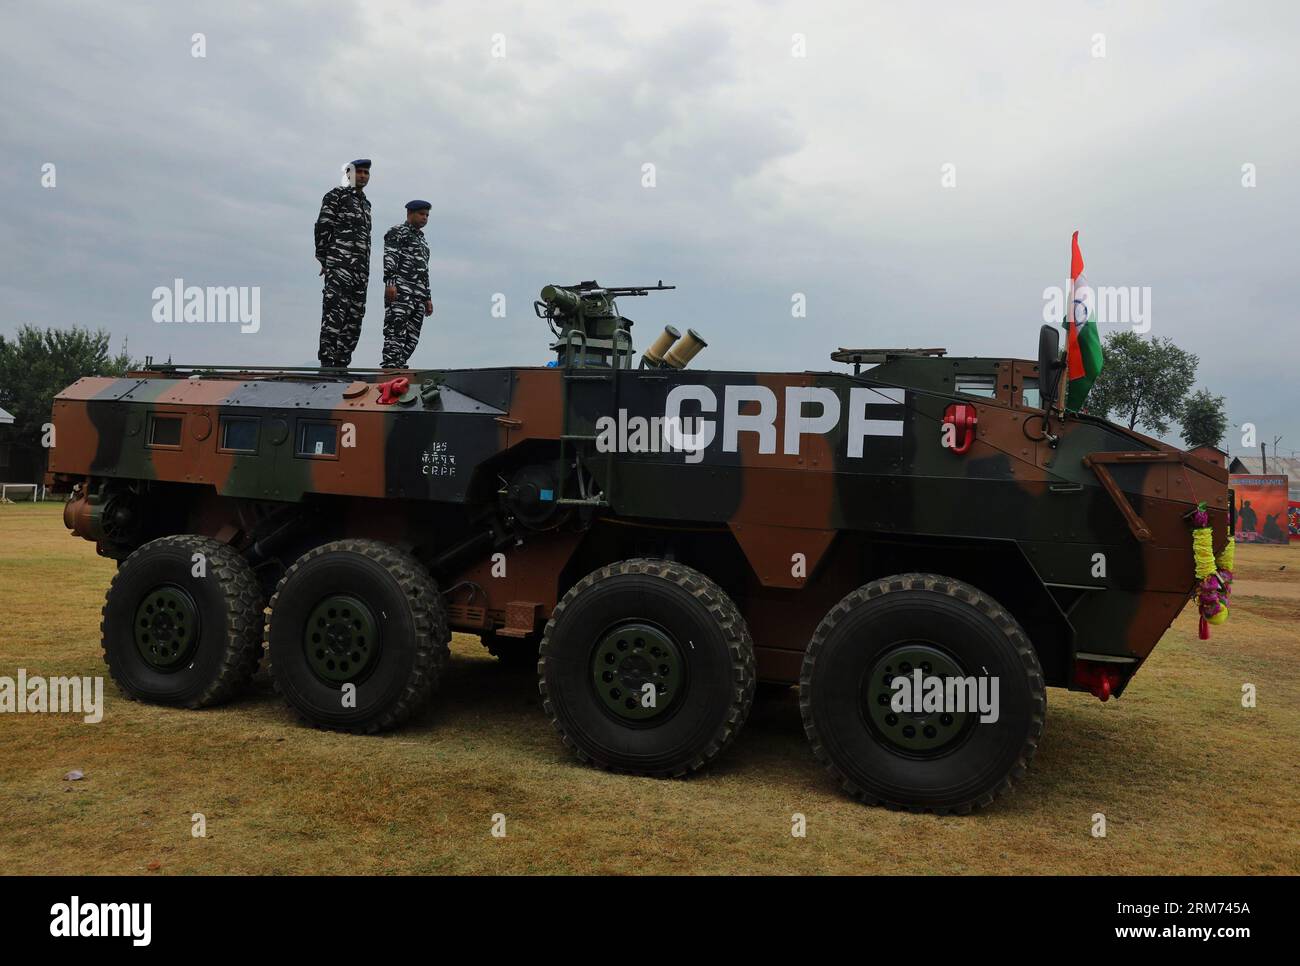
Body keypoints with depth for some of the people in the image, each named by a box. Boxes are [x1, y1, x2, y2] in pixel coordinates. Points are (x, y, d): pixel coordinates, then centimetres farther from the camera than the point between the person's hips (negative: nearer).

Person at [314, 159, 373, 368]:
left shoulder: (366, 203, 26)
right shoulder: (336, 195, 4)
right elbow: (323, 227, -3)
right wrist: (323, 260, -8)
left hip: (361, 270, 7)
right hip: (339, 265, -7)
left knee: (355, 316, 2)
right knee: (335, 311, -15)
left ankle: (341, 363, 5)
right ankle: (327, 361, -18)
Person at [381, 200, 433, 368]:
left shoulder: (422, 240, 30)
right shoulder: (397, 232, 5)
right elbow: (389, 258, -9)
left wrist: (427, 298, 24)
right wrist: (390, 282, -22)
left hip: (419, 297, 8)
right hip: (400, 290, -8)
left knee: (411, 338, 0)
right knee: (396, 331, -16)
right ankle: (389, 367, -22)